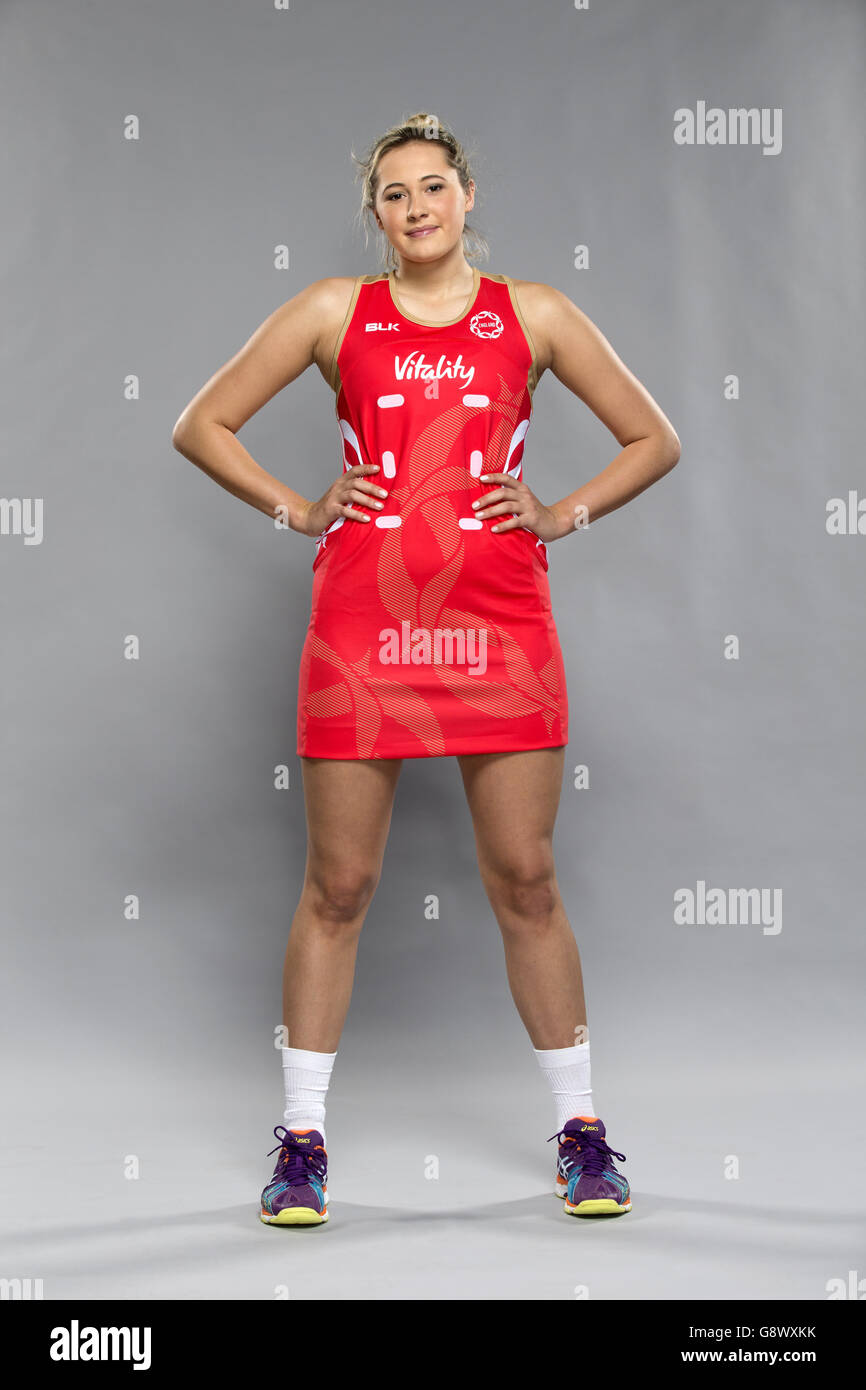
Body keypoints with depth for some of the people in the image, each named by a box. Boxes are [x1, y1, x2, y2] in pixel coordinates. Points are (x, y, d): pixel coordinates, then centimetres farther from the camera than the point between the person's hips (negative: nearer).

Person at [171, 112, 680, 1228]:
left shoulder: (533, 315, 11)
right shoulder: (335, 311, 10)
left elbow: (654, 440, 17)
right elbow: (200, 426, 13)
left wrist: (561, 516, 5)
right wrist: (297, 509, 4)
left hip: (501, 626, 0)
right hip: (362, 619, 0)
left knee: (525, 882, 4)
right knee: (337, 888, 3)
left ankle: (580, 1129, 17)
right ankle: (302, 1139, 15)